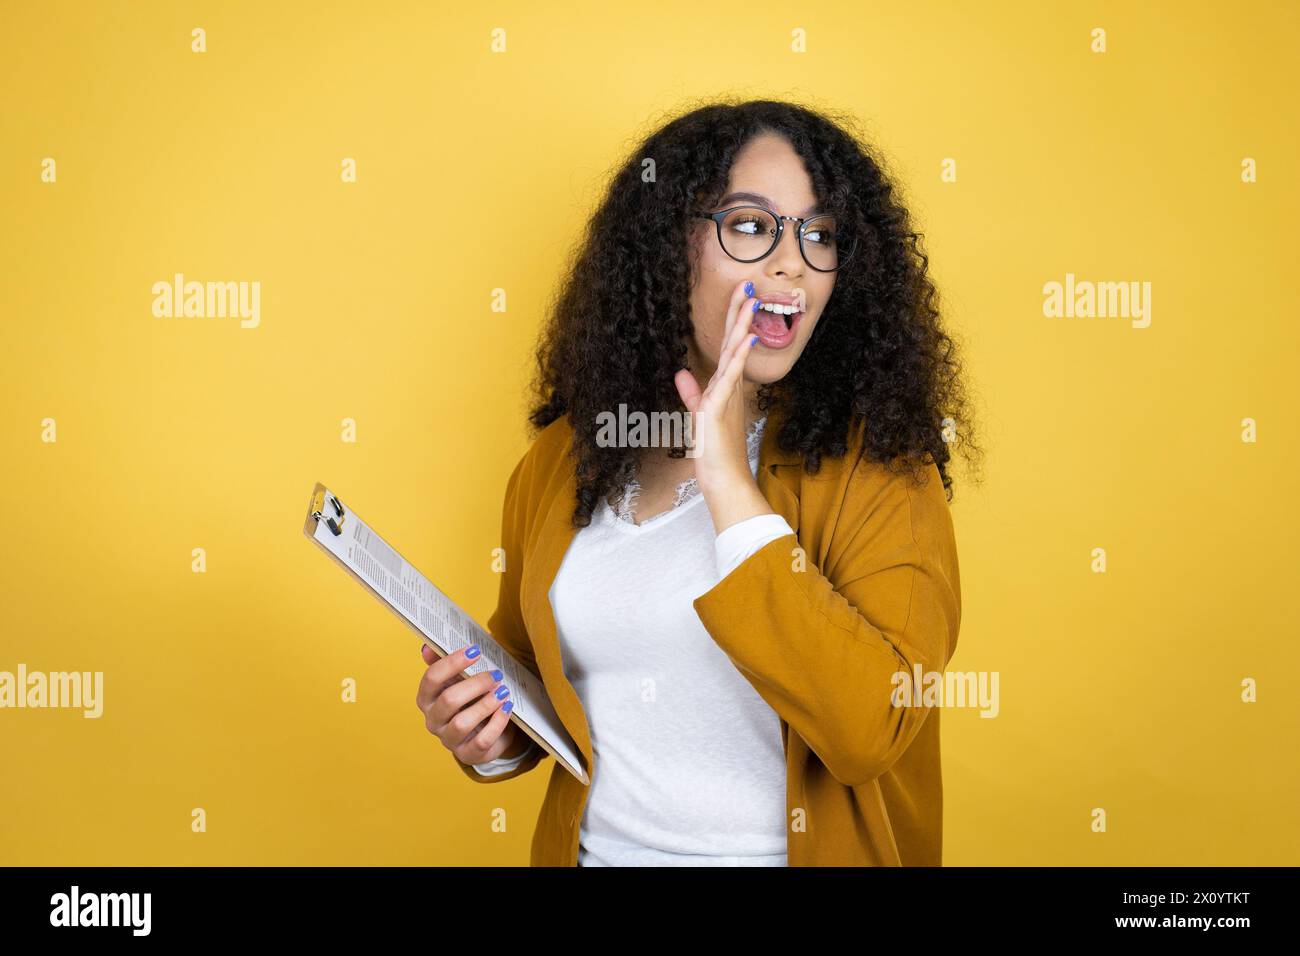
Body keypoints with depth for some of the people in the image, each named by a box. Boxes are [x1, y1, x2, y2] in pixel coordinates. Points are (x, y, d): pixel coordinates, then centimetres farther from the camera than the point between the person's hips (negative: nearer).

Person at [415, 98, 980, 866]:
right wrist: (491, 738, -4)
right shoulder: (560, 462, 3)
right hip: (594, 845, 3)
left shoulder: (877, 466, -8)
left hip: (804, 849, -3)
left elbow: (872, 732, -20)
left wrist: (729, 485, -20)